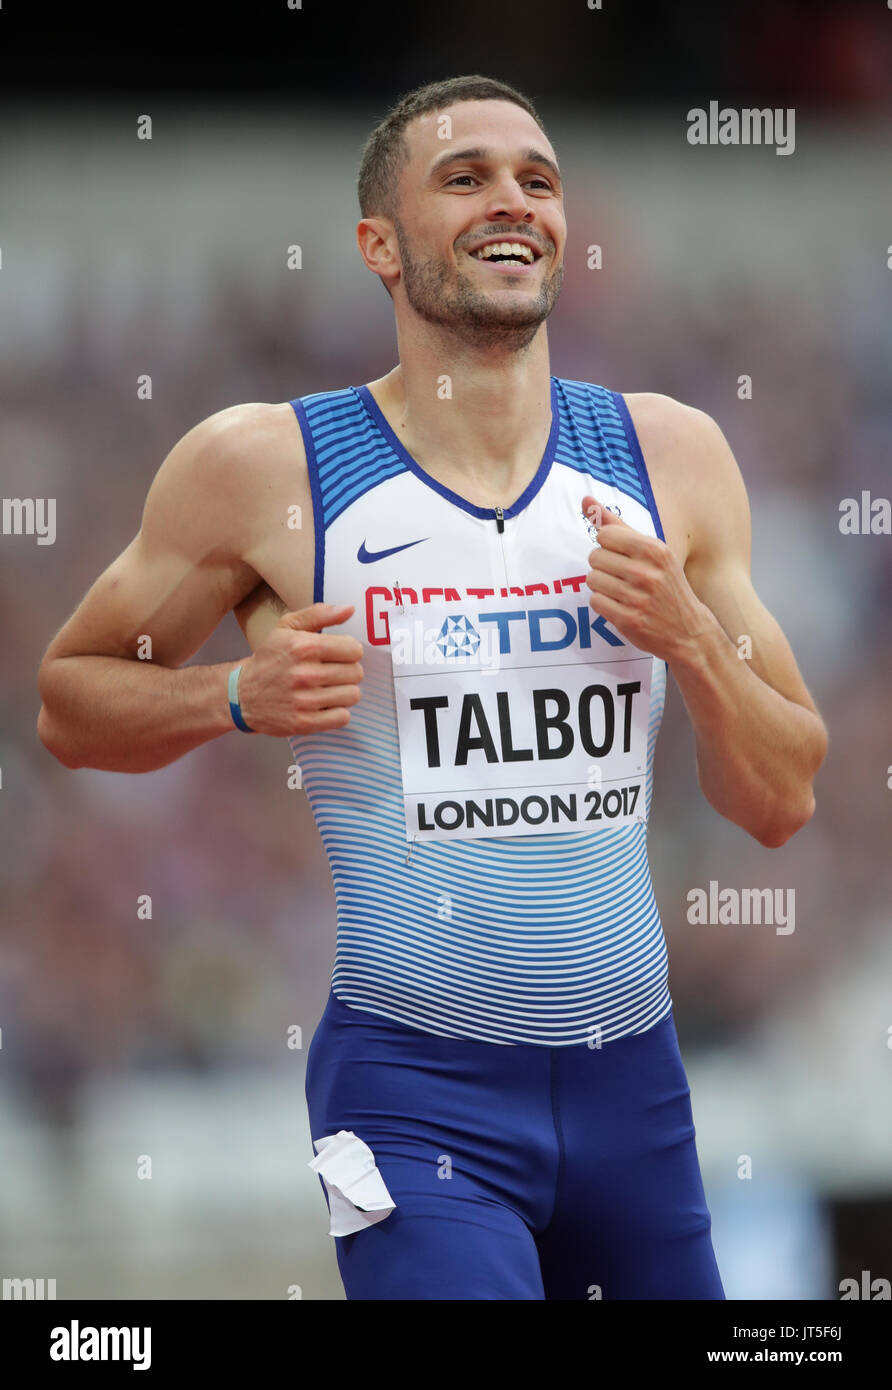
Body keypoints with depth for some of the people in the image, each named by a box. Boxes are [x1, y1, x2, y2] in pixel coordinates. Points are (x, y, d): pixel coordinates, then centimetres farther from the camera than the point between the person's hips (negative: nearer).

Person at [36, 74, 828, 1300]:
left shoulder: (668, 459, 5)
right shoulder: (264, 466, -4)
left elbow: (781, 805, 8)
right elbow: (70, 702, 7)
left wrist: (691, 640, -10)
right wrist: (239, 696, -12)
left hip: (631, 1067, 4)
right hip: (413, 1085, -4)